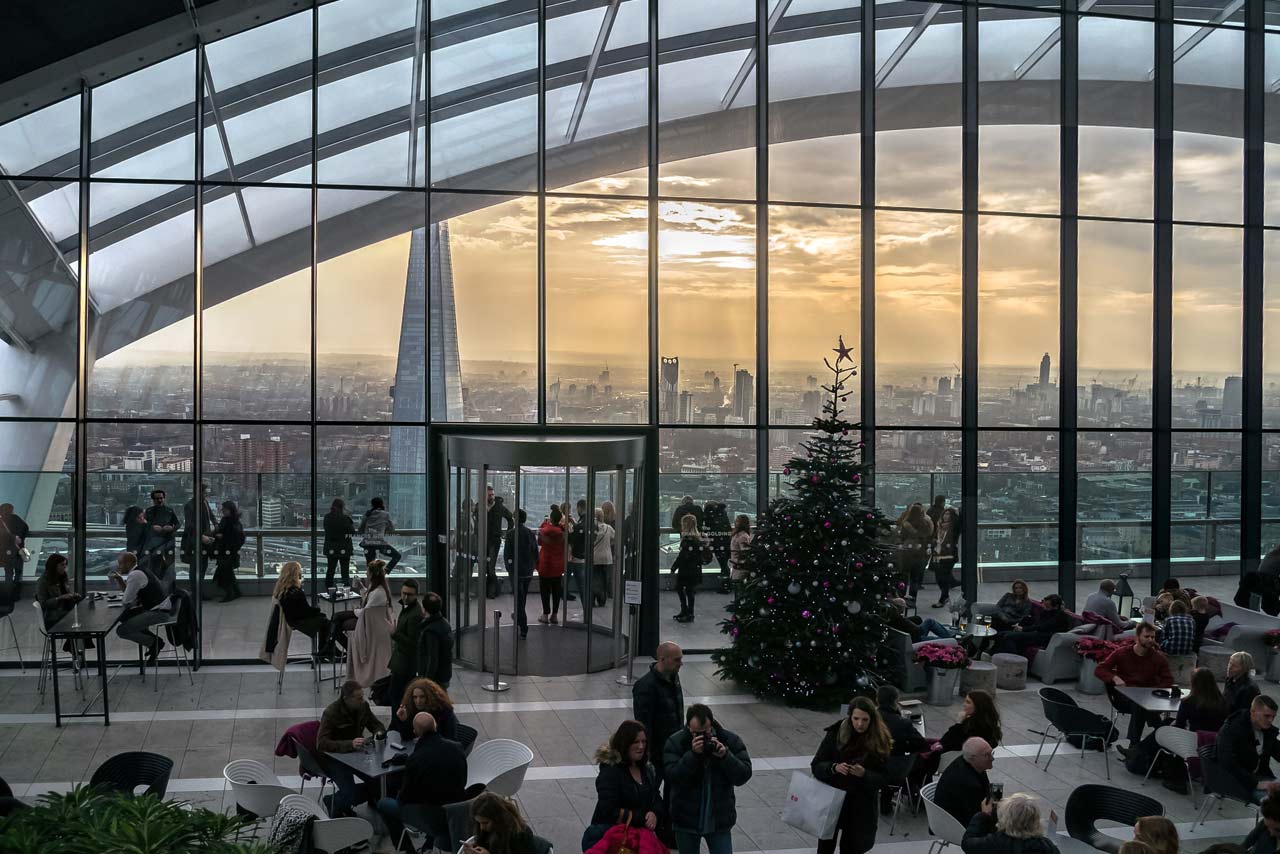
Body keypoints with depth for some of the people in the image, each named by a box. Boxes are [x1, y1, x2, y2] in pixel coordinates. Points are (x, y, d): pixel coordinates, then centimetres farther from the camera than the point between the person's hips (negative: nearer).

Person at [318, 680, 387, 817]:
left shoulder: (363, 706, -3)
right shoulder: (331, 713, -22)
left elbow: (377, 725, 12)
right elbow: (321, 744, -30)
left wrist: (379, 733, -13)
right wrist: (349, 744, -41)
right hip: (334, 758, -6)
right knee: (350, 793, -25)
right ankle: (334, 807, 12)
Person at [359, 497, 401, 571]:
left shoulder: (367, 515, 13)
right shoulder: (385, 515, 4)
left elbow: (360, 531, 17)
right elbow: (392, 529, 13)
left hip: (367, 544, 4)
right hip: (380, 543, -4)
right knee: (397, 556, 11)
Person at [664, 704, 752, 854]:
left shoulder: (730, 741, -8)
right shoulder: (674, 743, -10)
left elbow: (743, 776, -12)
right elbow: (673, 777, -20)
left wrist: (725, 756, -28)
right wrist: (693, 754, -31)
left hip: (719, 822, 0)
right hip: (686, 820, 0)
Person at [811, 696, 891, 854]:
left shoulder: (880, 741, -10)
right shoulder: (836, 733, -9)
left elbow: (882, 778, -8)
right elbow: (816, 766, -7)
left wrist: (864, 774, -27)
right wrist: (834, 768, -26)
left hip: (862, 804, 0)